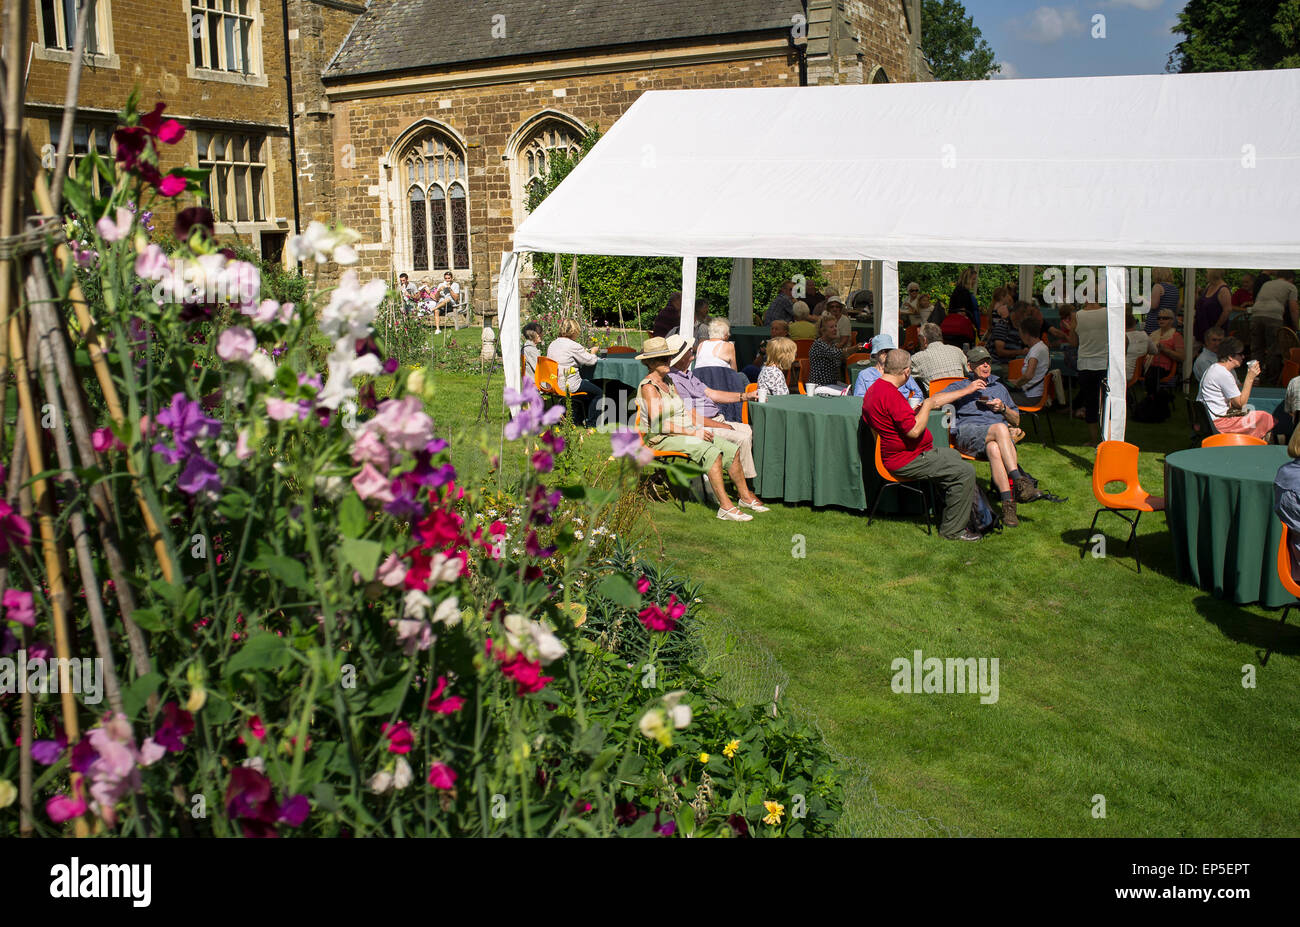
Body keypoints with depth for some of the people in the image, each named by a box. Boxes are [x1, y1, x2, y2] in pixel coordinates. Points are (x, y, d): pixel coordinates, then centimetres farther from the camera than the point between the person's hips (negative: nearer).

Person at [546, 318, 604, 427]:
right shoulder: (573, 346, -18)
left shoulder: (552, 344, 7)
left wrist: (584, 352, 19)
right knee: (598, 393, 12)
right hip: (570, 385, -9)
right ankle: (591, 423, 15)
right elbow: (590, 361, -11)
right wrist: (593, 353, 13)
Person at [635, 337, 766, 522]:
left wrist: (702, 427, 1)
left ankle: (745, 496, 10)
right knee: (711, 452, -31)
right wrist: (693, 432, -19)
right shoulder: (648, 387, -13)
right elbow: (658, 424, -20)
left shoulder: (668, 381, 15)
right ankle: (725, 507, -33)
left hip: (685, 433, 9)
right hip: (661, 439, -9)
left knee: (732, 450, -3)